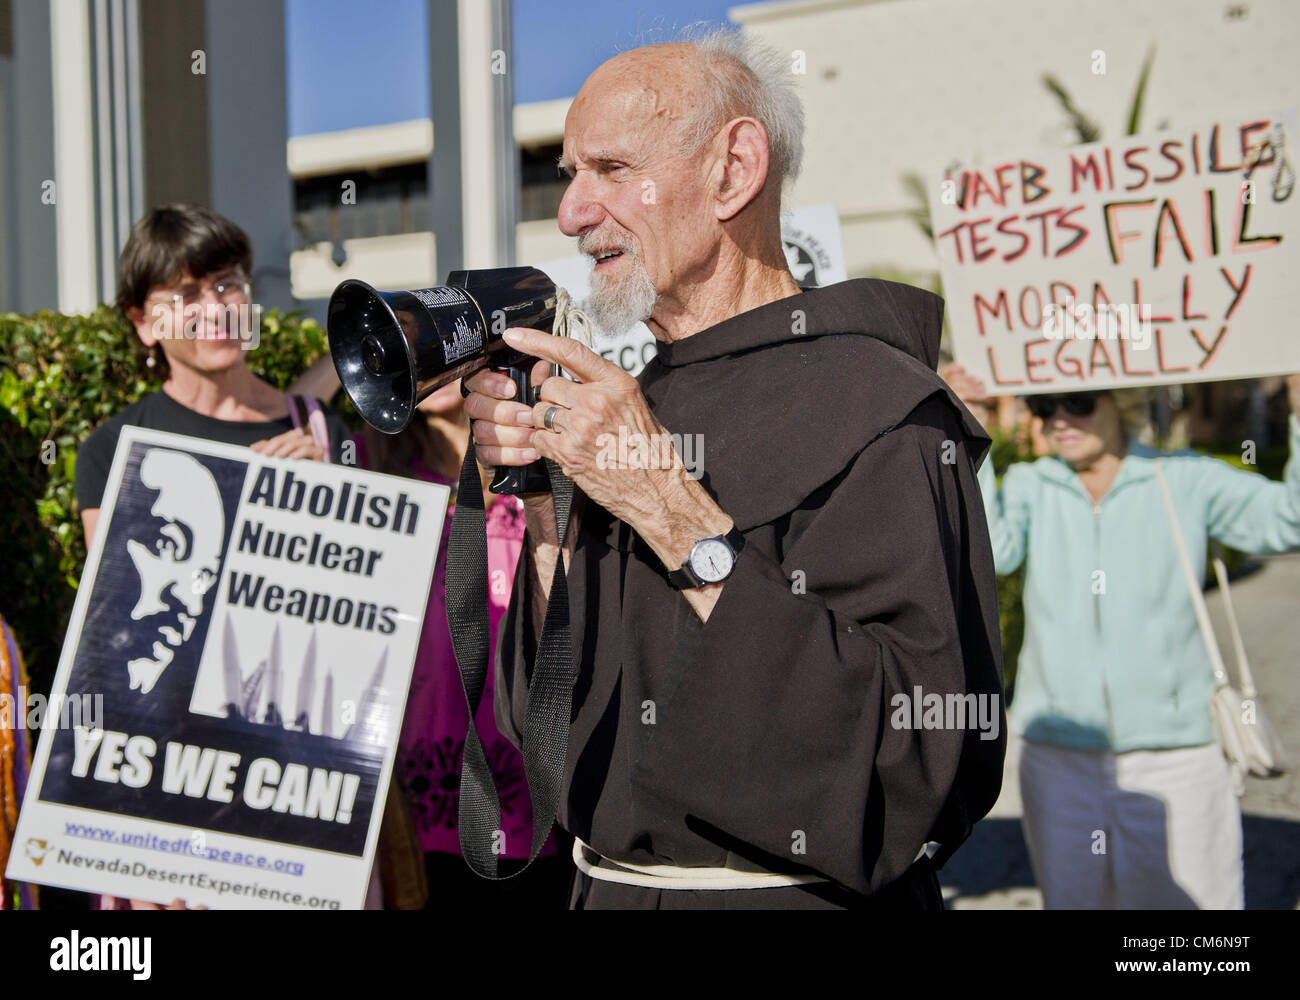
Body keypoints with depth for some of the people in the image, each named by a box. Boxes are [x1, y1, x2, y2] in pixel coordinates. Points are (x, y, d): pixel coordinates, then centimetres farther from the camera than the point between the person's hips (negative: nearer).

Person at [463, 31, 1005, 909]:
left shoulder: (875, 402, -17)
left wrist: (674, 511, -26)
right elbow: (558, 725, 7)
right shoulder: (639, 403, 6)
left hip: (784, 890, -7)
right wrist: (542, 514, -8)